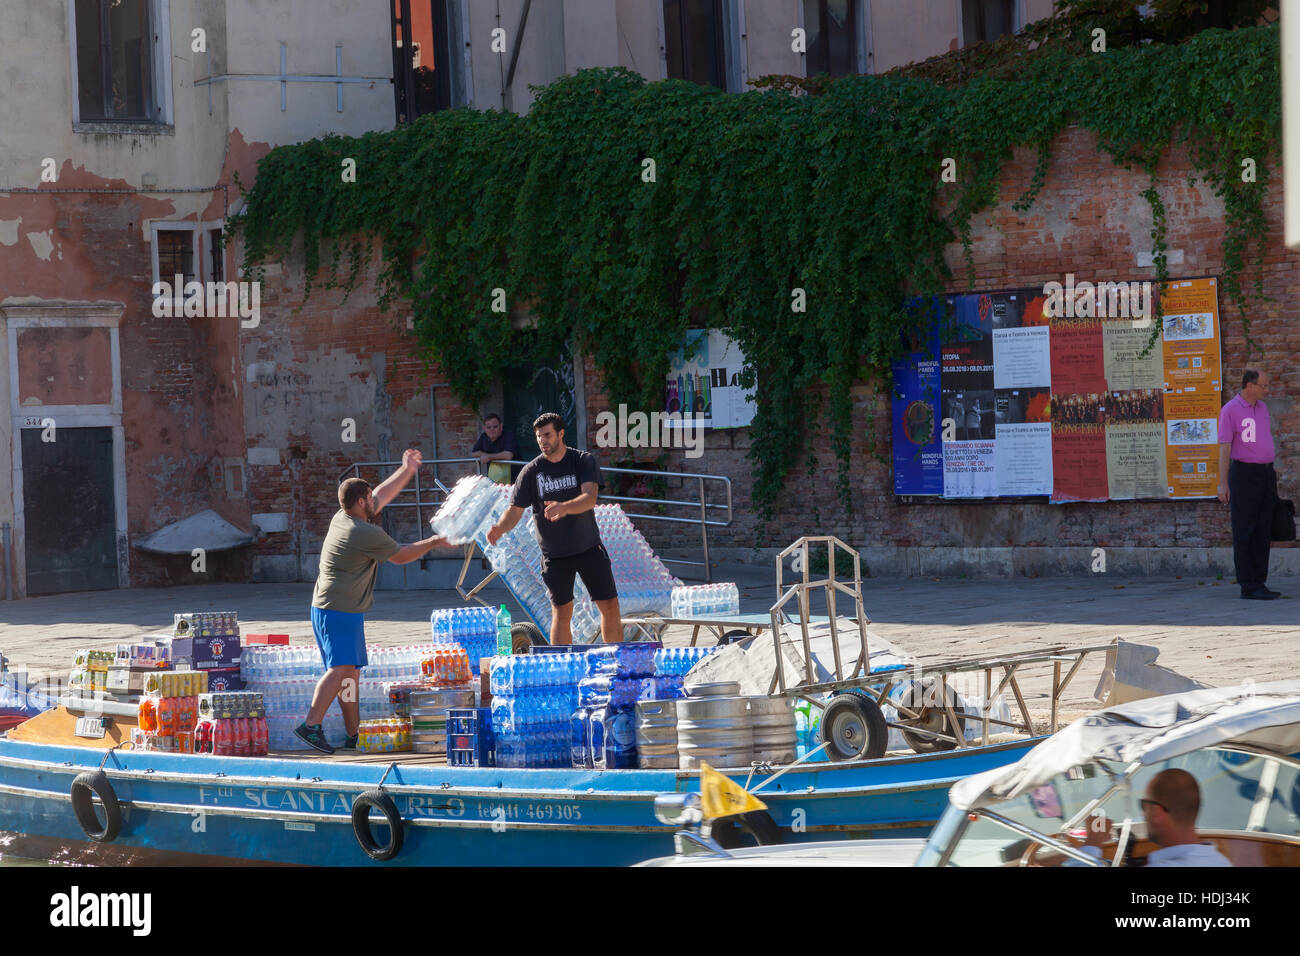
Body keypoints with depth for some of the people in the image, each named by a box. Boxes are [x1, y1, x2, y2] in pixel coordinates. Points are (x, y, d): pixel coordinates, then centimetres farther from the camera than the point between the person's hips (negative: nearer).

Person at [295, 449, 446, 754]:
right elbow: (400, 555, -3)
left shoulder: (341, 519, 12)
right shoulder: (366, 534, -16)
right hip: (341, 611, -10)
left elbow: (381, 496, 26)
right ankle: (311, 725, -29)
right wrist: (433, 542, 10)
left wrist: (407, 470, 32)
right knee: (341, 669, -18)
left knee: (351, 671, 12)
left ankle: (354, 735, 14)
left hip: (326, 608, 10)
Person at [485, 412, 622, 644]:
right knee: (561, 612, -5)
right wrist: (500, 527, -26)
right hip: (554, 554, 0)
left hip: (588, 547, 0)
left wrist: (564, 508, -41)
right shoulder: (531, 471, -3)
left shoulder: (583, 461, -6)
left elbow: (590, 498, -21)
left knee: (610, 606, 2)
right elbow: (516, 509, -4)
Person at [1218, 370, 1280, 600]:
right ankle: (1248, 587, -5)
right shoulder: (1230, 410, -9)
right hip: (1243, 475, -7)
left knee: (1263, 532, 6)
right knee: (1244, 532, -5)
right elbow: (1224, 448, -12)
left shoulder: (1262, 408, 13)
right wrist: (1223, 484, -16)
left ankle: (1259, 583, 10)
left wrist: (1272, 476, 18)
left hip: (1265, 475, 7)